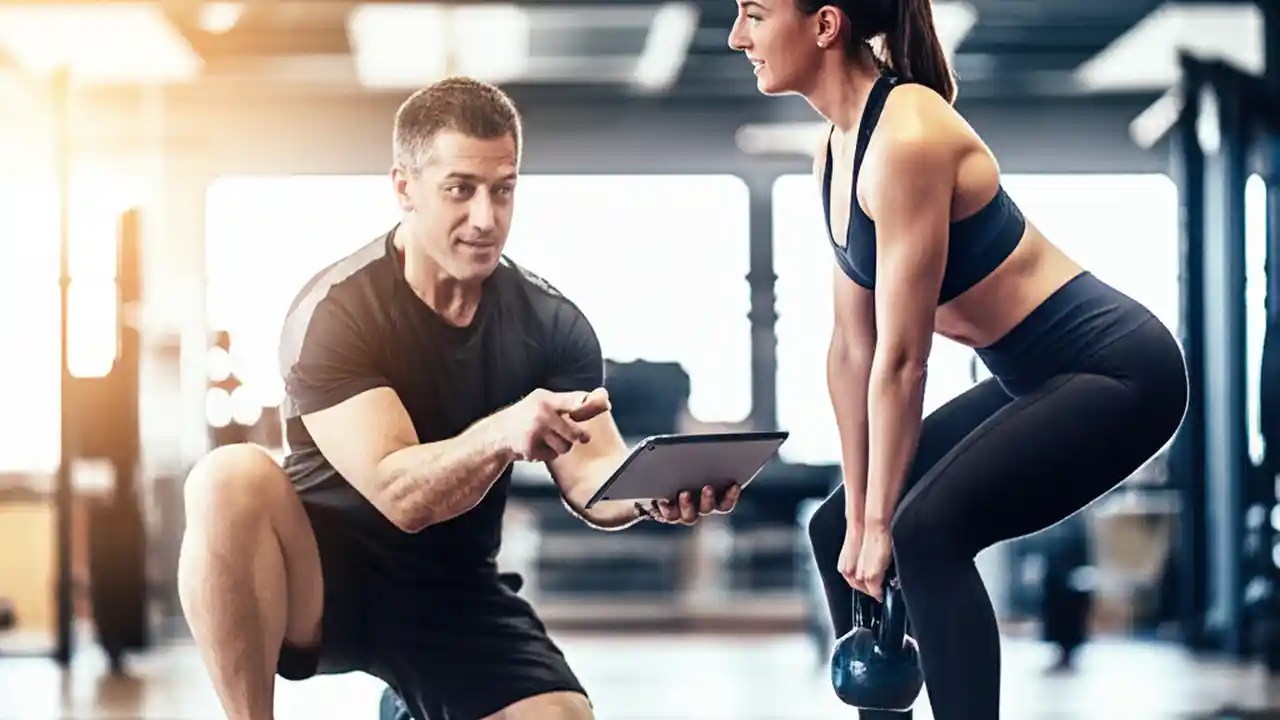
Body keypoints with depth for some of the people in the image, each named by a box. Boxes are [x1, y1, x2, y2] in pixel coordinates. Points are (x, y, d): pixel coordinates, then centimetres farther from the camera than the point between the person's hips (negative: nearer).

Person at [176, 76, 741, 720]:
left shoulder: (550, 323, 1)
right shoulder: (335, 311, -14)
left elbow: (593, 475, -10)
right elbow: (399, 494, -25)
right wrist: (500, 434, -45)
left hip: (457, 592, 3)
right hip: (320, 581, -3)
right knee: (232, 478, -33)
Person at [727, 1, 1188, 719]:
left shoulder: (906, 140, -26)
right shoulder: (835, 150, 2)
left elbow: (902, 359, -23)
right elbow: (853, 349, 5)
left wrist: (879, 524, -15)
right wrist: (859, 515, 5)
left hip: (1114, 368, -10)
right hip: (1037, 378, 10)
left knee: (927, 533, -27)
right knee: (838, 530, 12)